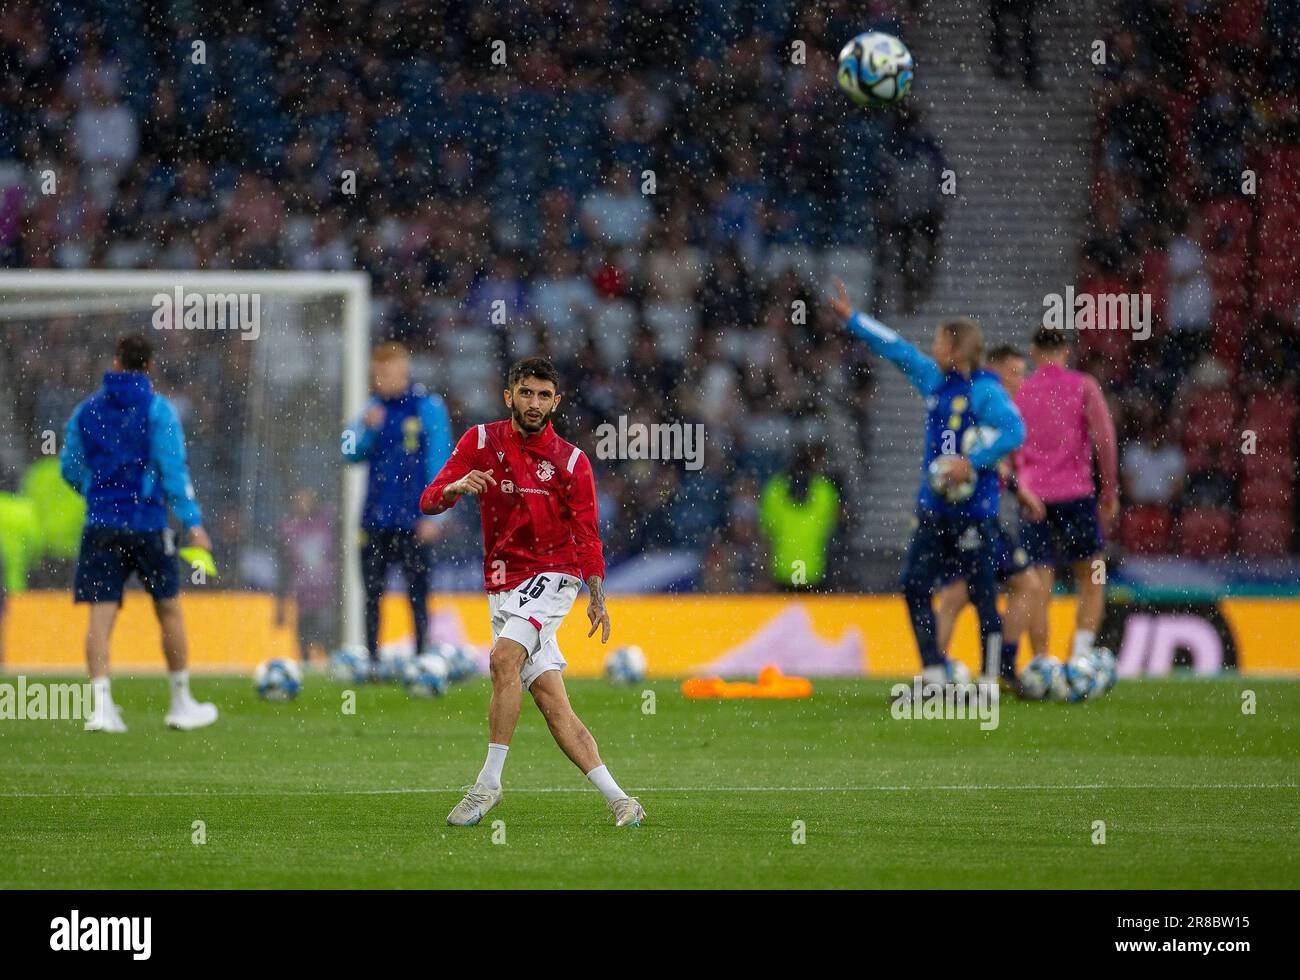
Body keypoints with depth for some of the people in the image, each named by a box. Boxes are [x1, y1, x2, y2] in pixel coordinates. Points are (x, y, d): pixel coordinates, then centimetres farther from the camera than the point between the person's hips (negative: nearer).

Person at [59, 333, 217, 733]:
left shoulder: (87, 411, 8)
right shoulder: (157, 410, -4)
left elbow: (69, 470, 15)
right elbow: (174, 470, -10)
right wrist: (193, 523, -10)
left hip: (100, 525, 3)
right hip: (148, 524, -3)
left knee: (101, 615, -3)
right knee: (169, 610, 11)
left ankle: (102, 704, -17)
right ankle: (182, 704, 19)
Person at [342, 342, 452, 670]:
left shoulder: (428, 407, -5)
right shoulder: (375, 407, 11)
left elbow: (439, 460, -7)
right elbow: (351, 453, 7)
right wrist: (367, 429, -12)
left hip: (412, 519, -5)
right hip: (375, 517, 5)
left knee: (417, 593, -1)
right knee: (371, 592, 6)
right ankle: (372, 662, 12)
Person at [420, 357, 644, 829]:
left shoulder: (570, 461, -1)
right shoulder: (481, 441, 3)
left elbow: (587, 535, 2)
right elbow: (429, 501, -3)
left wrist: (597, 596, -8)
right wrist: (457, 487, -25)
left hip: (552, 576, -3)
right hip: (503, 588, 3)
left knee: (504, 657, -28)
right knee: (552, 704, -2)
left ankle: (489, 782, -25)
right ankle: (619, 800, 1)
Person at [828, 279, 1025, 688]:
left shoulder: (985, 391, -13)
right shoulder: (935, 381, 11)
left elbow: (1014, 430, -23)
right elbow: (897, 349, 18)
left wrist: (972, 462, -26)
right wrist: (851, 318, 21)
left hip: (973, 511, -8)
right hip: (933, 507, 8)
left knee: (982, 592, -4)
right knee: (915, 584, 4)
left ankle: (995, 675, 2)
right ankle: (935, 670, 9)